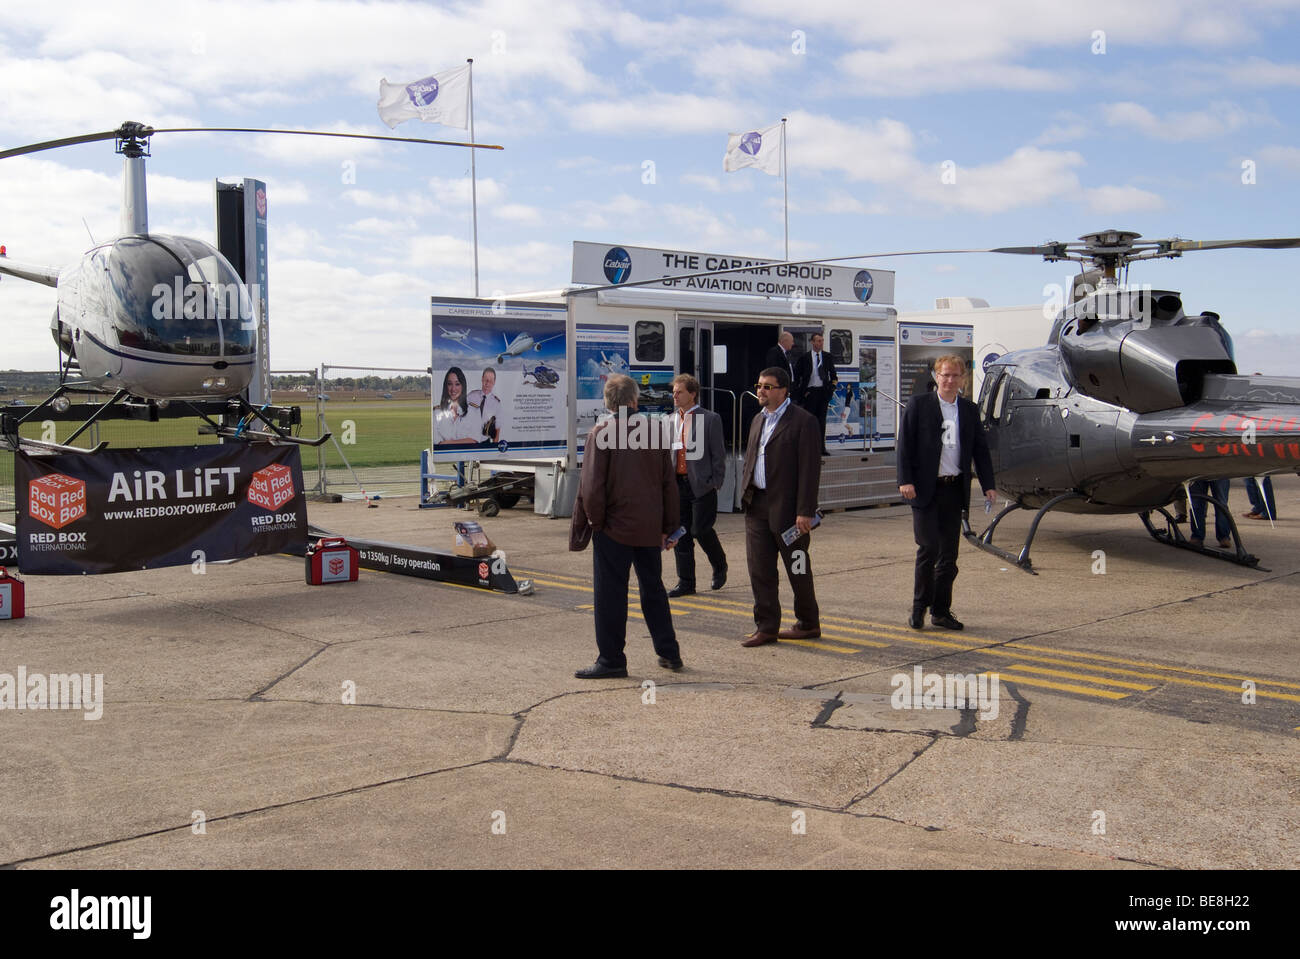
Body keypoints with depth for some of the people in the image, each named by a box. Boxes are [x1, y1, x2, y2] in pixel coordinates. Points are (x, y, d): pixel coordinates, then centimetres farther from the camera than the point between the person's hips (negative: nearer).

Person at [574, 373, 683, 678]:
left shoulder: (601, 433, -10)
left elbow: (591, 485, -15)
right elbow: (669, 484, 6)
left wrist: (596, 520, -1)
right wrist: (667, 526, 13)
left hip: (615, 527, -5)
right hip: (650, 527, 5)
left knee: (610, 594, 2)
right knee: (653, 589, 17)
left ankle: (611, 660, 6)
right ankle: (669, 653, 22)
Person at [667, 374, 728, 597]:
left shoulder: (710, 419, -3)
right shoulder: (671, 420, 12)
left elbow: (718, 454, -4)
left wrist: (716, 482, -11)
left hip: (702, 484, -5)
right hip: (678, 484, 5)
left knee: (700, 529, -6)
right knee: (681, 533, 5)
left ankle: (720, 566, 22)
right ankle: (685, 582, 13)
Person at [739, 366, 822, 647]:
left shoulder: (803, 421, -9)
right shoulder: (758, 420, 16)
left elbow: (810, 469, -14)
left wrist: (805, 511, -18)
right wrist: (745, 495, 10)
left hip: (787, 508, -7)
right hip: (757, 506, 7)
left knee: (798, 570, 5)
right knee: (759, 569, 6)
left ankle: (809, 623, 21)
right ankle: (766, 626, 13)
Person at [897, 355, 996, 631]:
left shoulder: (969, 409, 11)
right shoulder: (919, 404, 0)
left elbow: (981, 450, 14)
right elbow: (905, 443, -4)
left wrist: (988, 485, 6)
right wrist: (905, 480, -12)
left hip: (955, 488, 4)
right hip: (925, 489, -4)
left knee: (949, 552, 7)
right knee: (928, 548, -8)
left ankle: (941, 610, 16)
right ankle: (919, 606, 8)